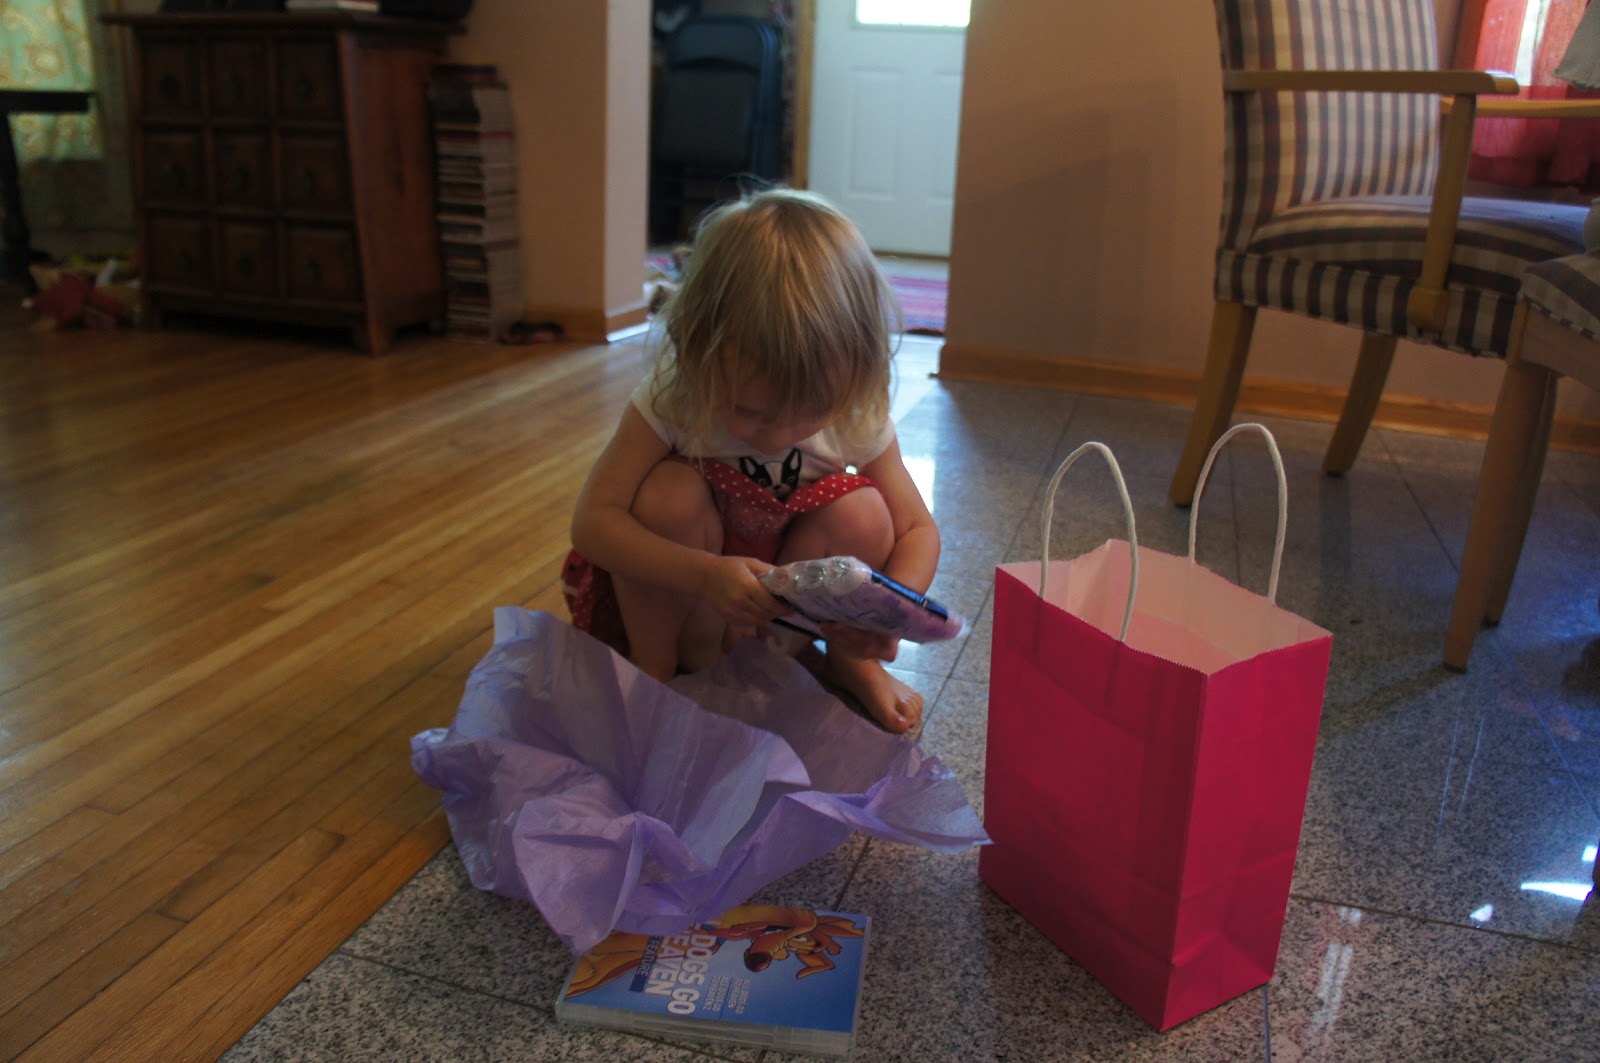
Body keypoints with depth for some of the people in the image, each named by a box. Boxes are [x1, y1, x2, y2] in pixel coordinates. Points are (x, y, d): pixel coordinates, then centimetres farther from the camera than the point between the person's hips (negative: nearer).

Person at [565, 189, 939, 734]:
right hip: (682, 594, -1)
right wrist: (705, 575, -45)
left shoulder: (858, 420, -19)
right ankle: (652, 668, -10)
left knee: (862, 514, -26)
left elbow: (918, 529, -9)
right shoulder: (672, 400, -26)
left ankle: (845, 659, 2)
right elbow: (591, 519, -30)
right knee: (670, 492, -32)